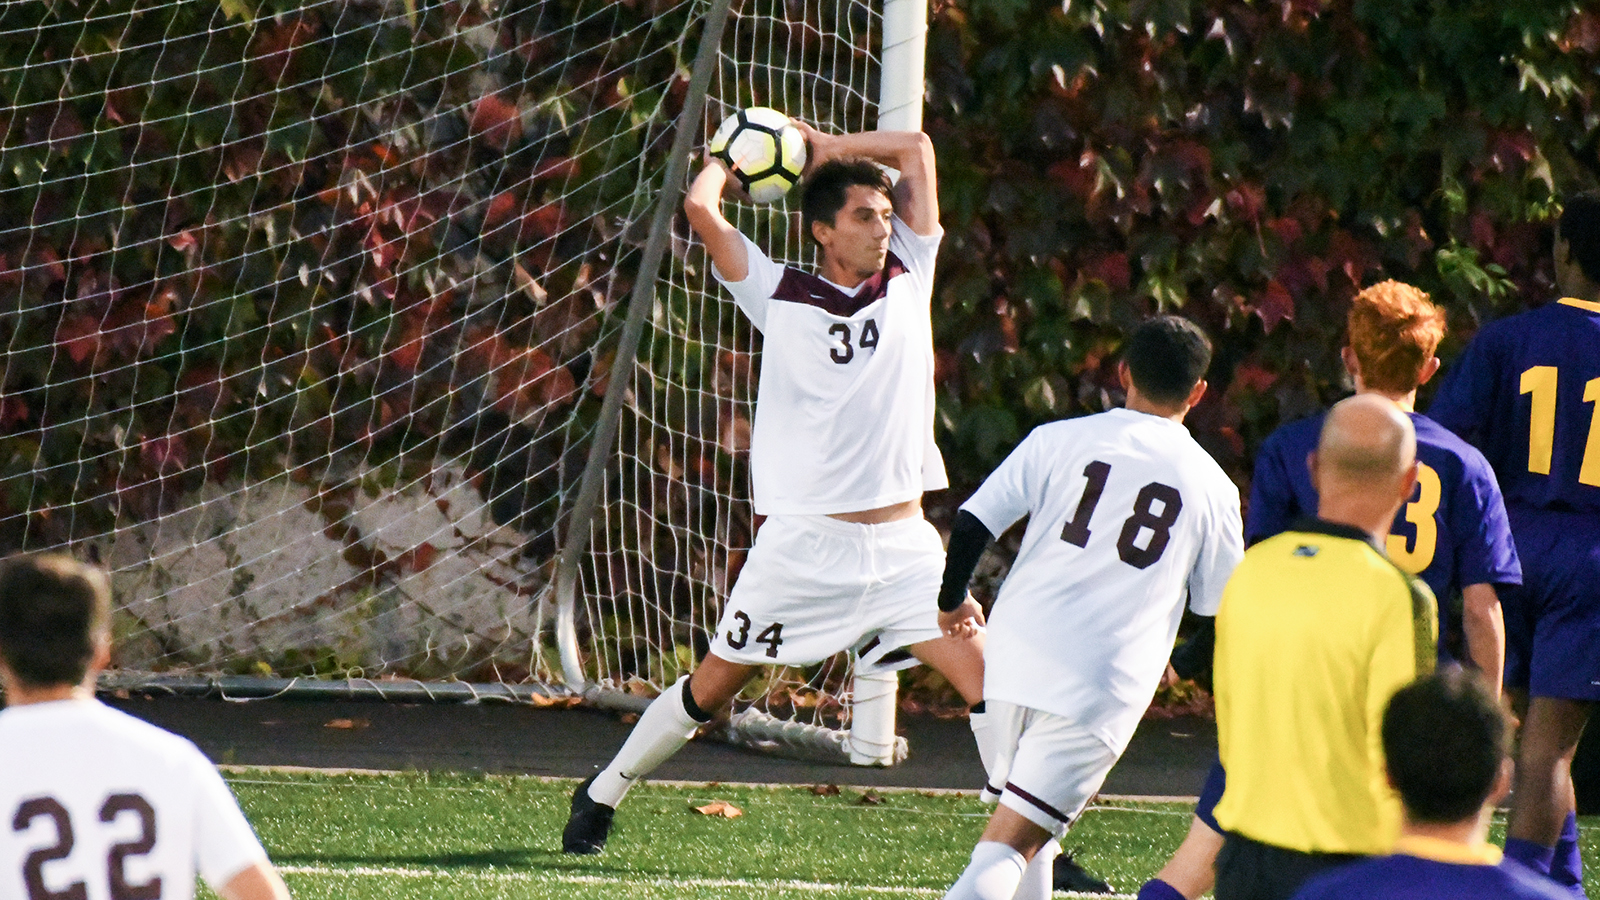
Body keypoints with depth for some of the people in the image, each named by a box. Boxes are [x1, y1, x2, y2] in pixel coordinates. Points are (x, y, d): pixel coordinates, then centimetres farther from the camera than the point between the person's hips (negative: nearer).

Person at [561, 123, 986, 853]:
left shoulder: (907, 278, 9)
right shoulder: (780, 295, 0)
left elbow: (917, 149, 12)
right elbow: (700, 207, -8)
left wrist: (832, 148, 14)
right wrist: (727, 159, 10)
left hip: (901, 543, 2)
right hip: (803, 541, -2)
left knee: (988, 678, -9)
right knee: (712, 685, 6)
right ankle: (599, 798, 24)